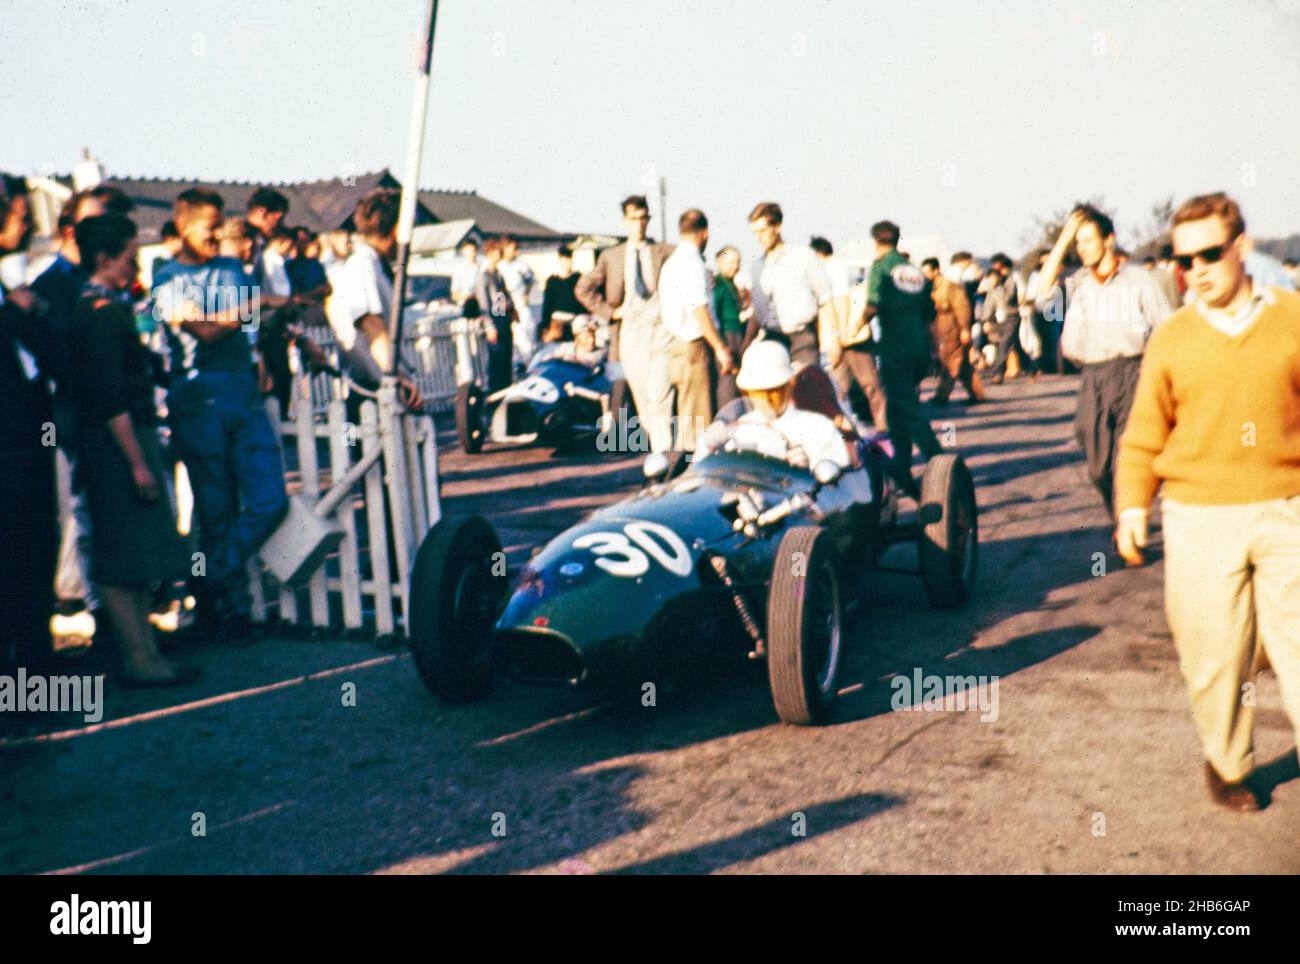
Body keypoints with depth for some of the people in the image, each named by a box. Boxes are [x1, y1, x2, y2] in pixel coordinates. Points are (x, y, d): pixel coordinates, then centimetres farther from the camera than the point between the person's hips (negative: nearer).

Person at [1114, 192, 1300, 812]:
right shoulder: (1171, 338, 4)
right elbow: (1144, 436, 8)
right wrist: (1131, 505, 0)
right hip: (1199, 518, 0)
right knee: (1214, 656, 6)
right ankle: (1227, 764, 27)